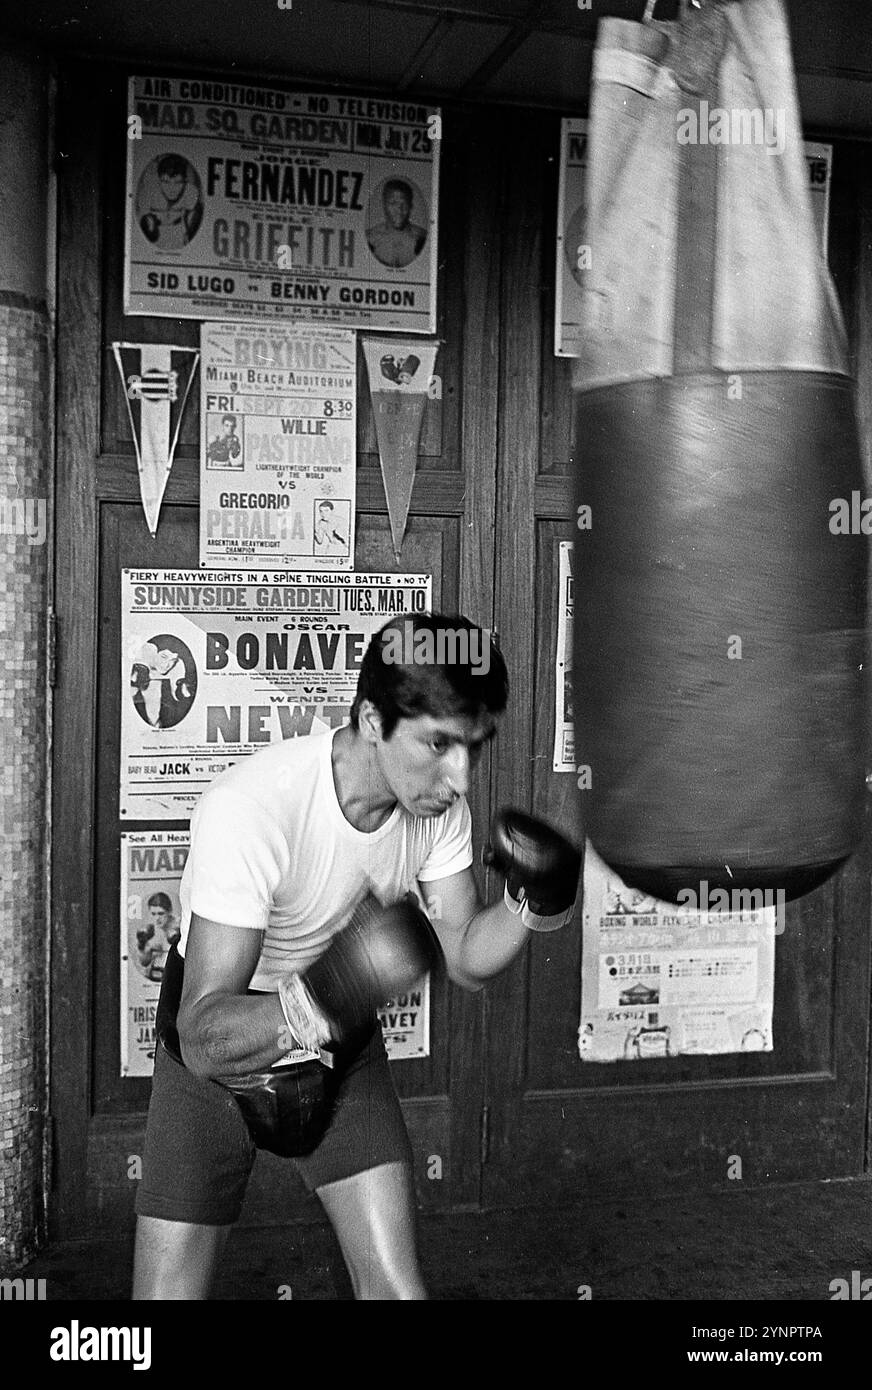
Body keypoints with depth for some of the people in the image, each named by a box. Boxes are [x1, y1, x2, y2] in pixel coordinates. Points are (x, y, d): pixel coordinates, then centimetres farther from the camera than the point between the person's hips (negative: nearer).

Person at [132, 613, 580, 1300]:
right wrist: (319, 1000, -56)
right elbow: (203, 1038, -38)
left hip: (345, 1047, 4)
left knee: (397, 1287, 0)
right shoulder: (249, 809, -36)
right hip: (214, 1061, -3)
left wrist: (537, 903, -24)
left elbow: (467, 958, -5)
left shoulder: (438, 803, -18)